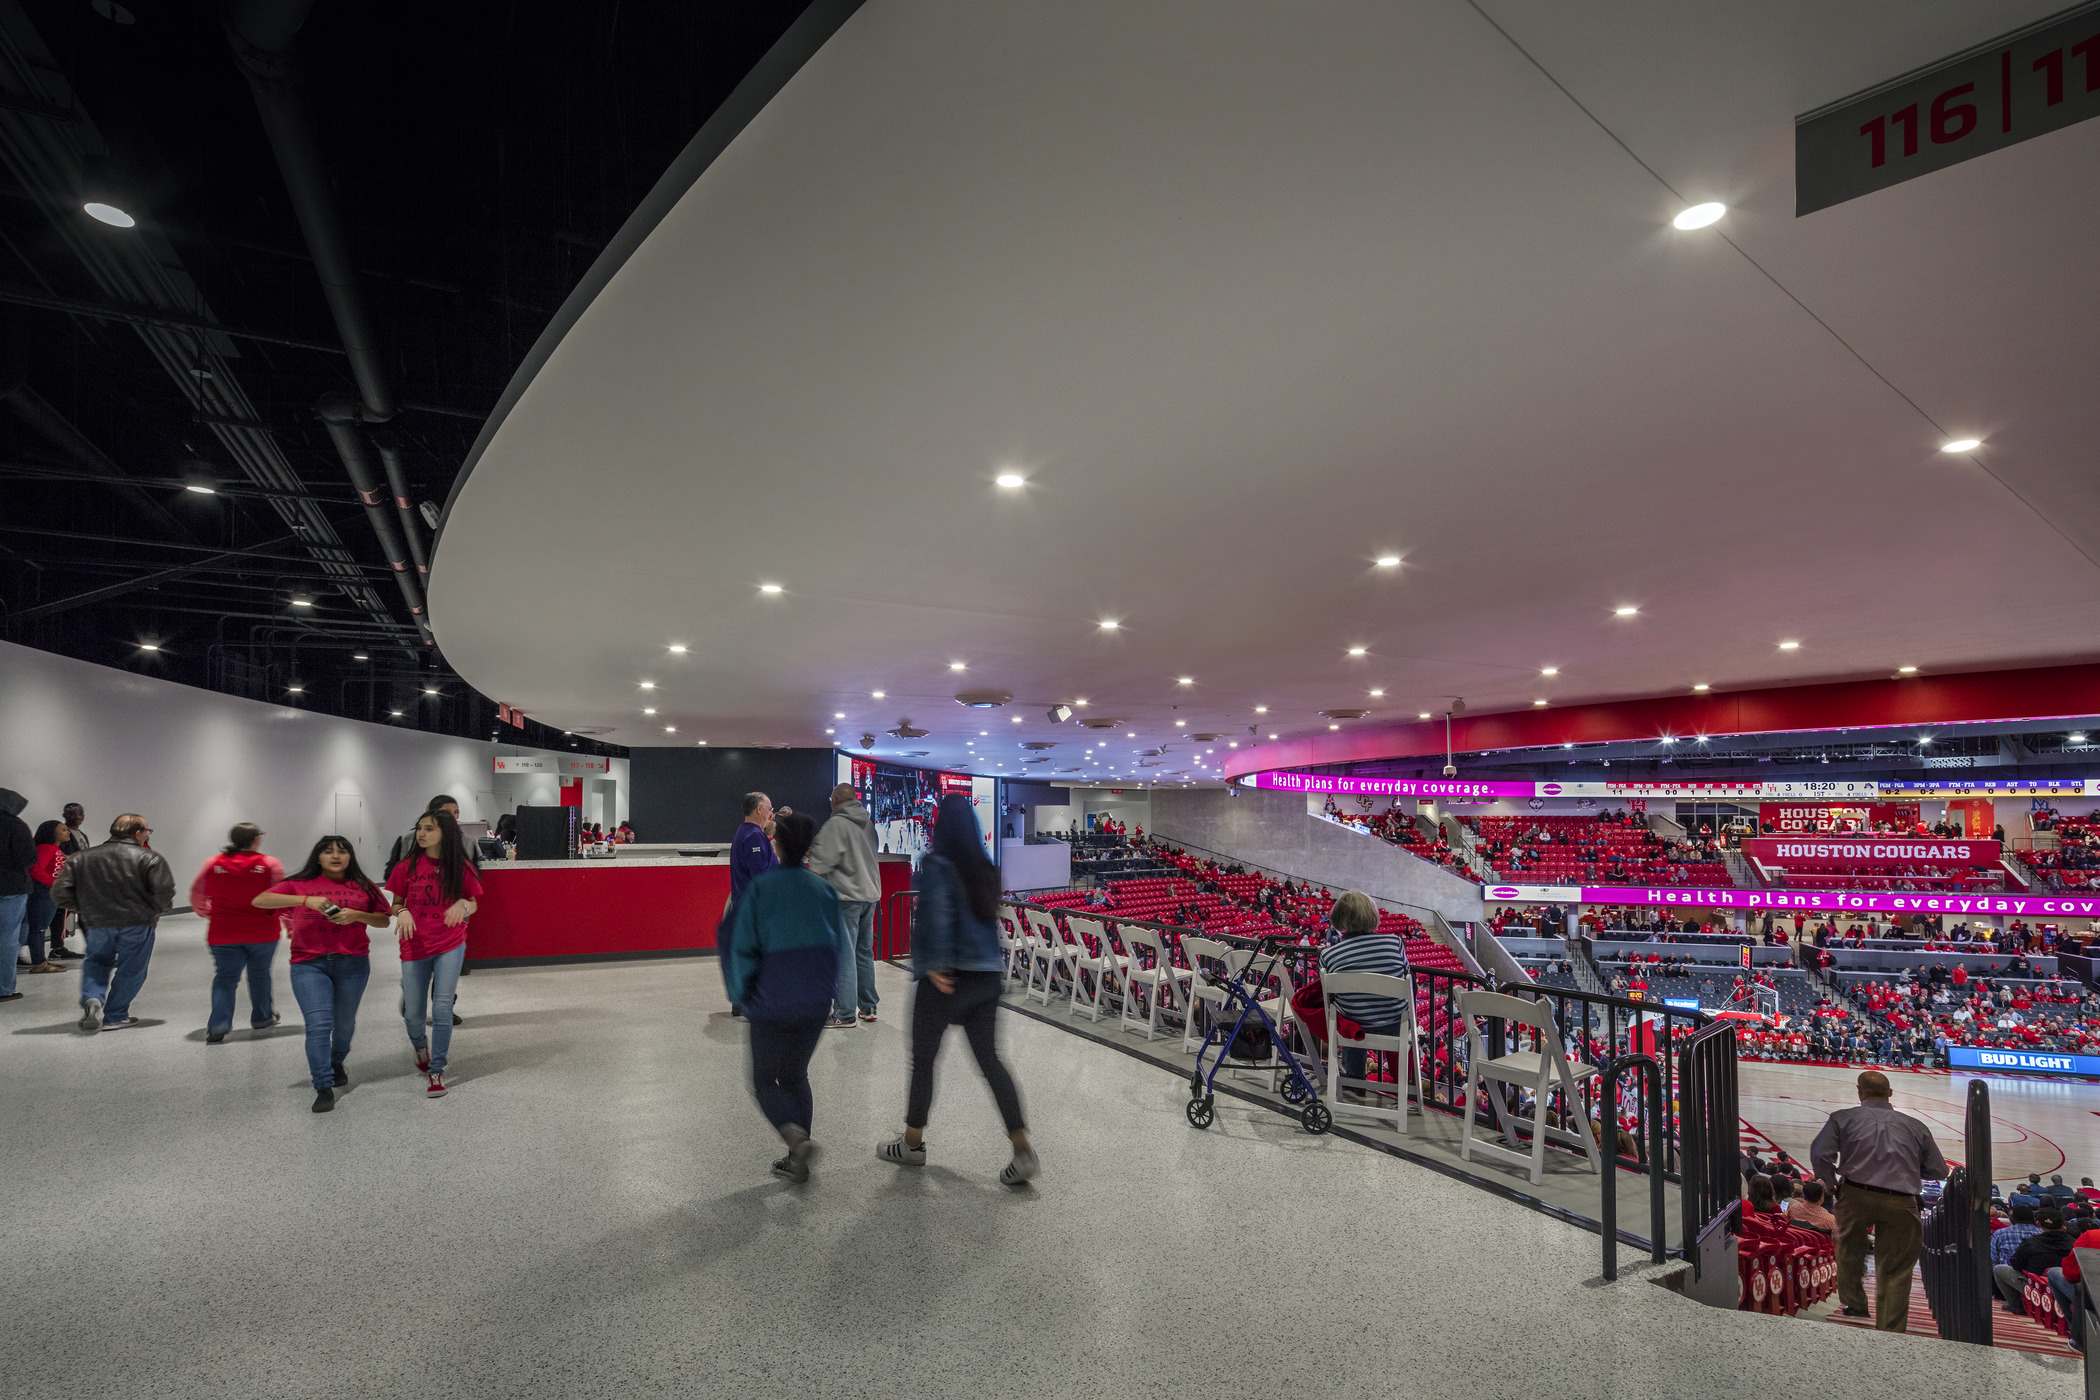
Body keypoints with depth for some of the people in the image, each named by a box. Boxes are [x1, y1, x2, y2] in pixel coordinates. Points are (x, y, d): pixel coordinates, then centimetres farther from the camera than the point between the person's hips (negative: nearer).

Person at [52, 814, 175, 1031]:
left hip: (97, 923, 4)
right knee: (131, 969, 8)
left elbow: (60, 893, 7)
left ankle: (92, 999, 1)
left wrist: (85, 909, 19)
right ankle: (115, 1017, 11)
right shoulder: (148, 857, -4)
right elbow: (163, 891, -14)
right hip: (137, 923, -4)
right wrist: (155, 911, 6)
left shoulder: (83, 858, 10)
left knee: (97, 962, 24)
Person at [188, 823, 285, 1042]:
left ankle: (217, 1026, -4)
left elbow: (197, 895, 11)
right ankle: (261, 1018, 28)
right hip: (262, 932, -1)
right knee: (259, 975, 14)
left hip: (223, 934, 1)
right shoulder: (269, 864, -7)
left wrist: (205, 912, 31)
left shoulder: (212, 864, 0)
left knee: (224, 977, 7)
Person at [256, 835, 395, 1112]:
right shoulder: (301, 885, 3)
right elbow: (259, 901, -9)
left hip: (353, 964, 2)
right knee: (319, 1025, -12)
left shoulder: (363, 887, 8)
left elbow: (384, 921, 9)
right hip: (309, 965, -2)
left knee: (345, 1023, 13)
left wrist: (357, 915, -11)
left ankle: (337, 1063, 43)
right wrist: (305, 900, -21)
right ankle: (323, 1089, -5)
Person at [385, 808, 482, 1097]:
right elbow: (396, 903, 9)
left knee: (442, 1007, -8)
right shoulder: (407, 867, -2)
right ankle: (419, 1045, 45)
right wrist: (402, 913, -14)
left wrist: (463, 904, -17)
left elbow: (473, 905, 6)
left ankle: (436, 1071, 7)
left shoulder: (461, 868, -3)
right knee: (413, 1013, 9)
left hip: (450, 945, -1)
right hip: (415, 946, 1)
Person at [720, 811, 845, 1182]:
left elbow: (739, 947, -11)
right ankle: (798, 1160, 19)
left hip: (771, 1003, -4)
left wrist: (743, 996, 2)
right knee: (795, 1075, 20)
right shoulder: (824, 889, 0)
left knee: (764, 1079, 12)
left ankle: (796, 1137, -12)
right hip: (816, 1002, 4)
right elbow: (839, 945, 6)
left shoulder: (759, 889, -11)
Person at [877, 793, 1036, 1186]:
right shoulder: (986, 867, 7)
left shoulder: (937, 865, -13)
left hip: (948, 978, -6)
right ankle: (1022, 1150, 4)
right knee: (989, 1059, 10)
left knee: (923, 1059, 12)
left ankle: (913, 1143, 27)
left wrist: (934, 965, -22)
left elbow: (937, 914, -24)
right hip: (987, 976, 6)